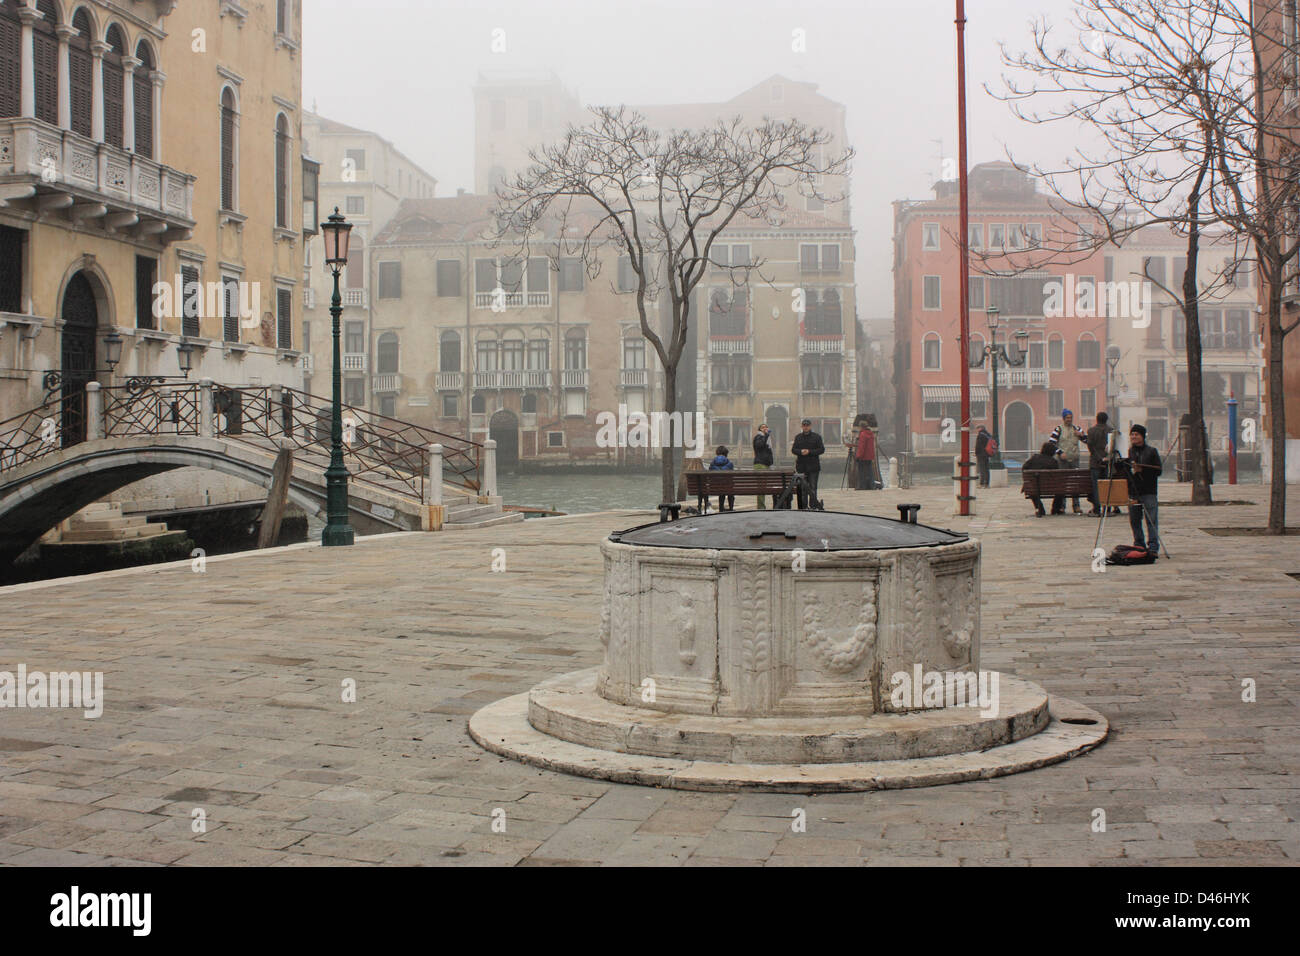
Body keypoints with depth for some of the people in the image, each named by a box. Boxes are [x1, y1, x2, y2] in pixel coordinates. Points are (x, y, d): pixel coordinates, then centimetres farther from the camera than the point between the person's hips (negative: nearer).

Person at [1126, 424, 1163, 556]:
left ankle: (1153, 547, -3)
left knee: (1151, 520, -6)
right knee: (1134, 520, 7)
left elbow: (1158, 471, -3)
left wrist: (1141, 470, -13)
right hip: (1132, 492, 3)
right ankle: (1138, 545, 17)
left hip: (1149, 492, -3)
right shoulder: (1128, 452, 11)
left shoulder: (1151, 452, 3)